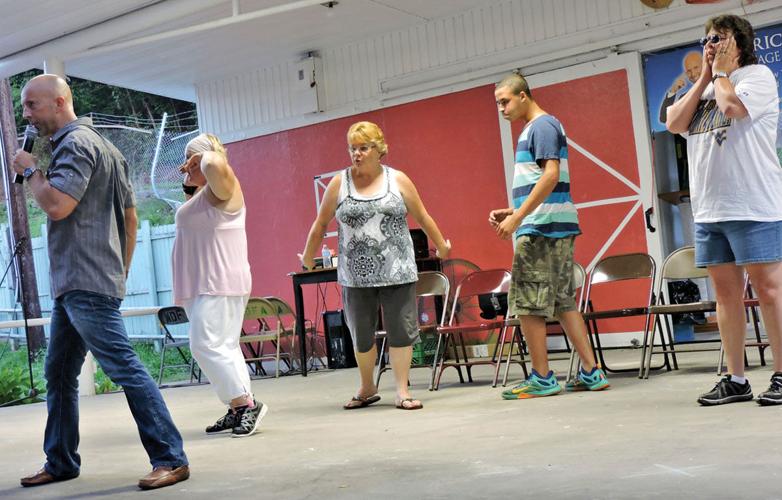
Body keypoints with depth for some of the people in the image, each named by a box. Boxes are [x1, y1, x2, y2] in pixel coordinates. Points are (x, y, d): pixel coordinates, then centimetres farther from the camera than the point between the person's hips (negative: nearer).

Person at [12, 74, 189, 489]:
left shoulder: (75, 143, -10)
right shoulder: (101, 145, 21)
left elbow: (57, 205, -22)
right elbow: (130, 214, 22)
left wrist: (30, 171, -5)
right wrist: (121, 269, 25)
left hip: (86, 284, -11)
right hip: (72, 284, 11)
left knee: (124, 367, -11)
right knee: (59, 374, 14)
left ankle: (170, 459, -10)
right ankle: (60, 462, 22)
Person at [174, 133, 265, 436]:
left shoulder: (221, 187, -10)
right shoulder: (200, 193, 20)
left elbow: (215, 165, -31)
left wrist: (205, 156, -10)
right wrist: (188, 182, 22)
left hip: (220, 285, -10)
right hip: (201, 286, 10)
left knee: (207, 346, -15)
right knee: (223, 348, 9)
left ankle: (246, 404, -11)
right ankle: (238, 410, 13)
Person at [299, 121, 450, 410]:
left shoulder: (398, 180, 4)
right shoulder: (339, 183, 4)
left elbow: (422, 217, 12)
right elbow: (321, 224, 12)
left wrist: (441, 246, 19)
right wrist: (308, 257, 18)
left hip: (396, 271, 0)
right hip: (356, 275, 1)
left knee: (401, 330, -1)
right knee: (361, 335, 8)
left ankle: (402, 391, 10)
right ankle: (367, 389, 27)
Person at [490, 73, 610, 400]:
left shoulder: (542, 125, -8)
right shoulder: (536, 128, 21)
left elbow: (551, 176, -20)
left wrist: (517, 217, -21)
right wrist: (512, 212, 16)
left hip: (540, 227, -10)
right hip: (557, 226, 10)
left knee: (527, 304, -5)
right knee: (563, 301, 10)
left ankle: (541, 378, 0)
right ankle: (591, 373, 11)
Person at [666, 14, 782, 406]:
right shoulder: (703, 88, 22)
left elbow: (732, 106, -17)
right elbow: (675, 123, 7)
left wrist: (721, 70, 0)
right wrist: (705, 77, 7)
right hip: (708, 210, 7)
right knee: (725, 292, 6)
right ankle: (736, 380, 10)